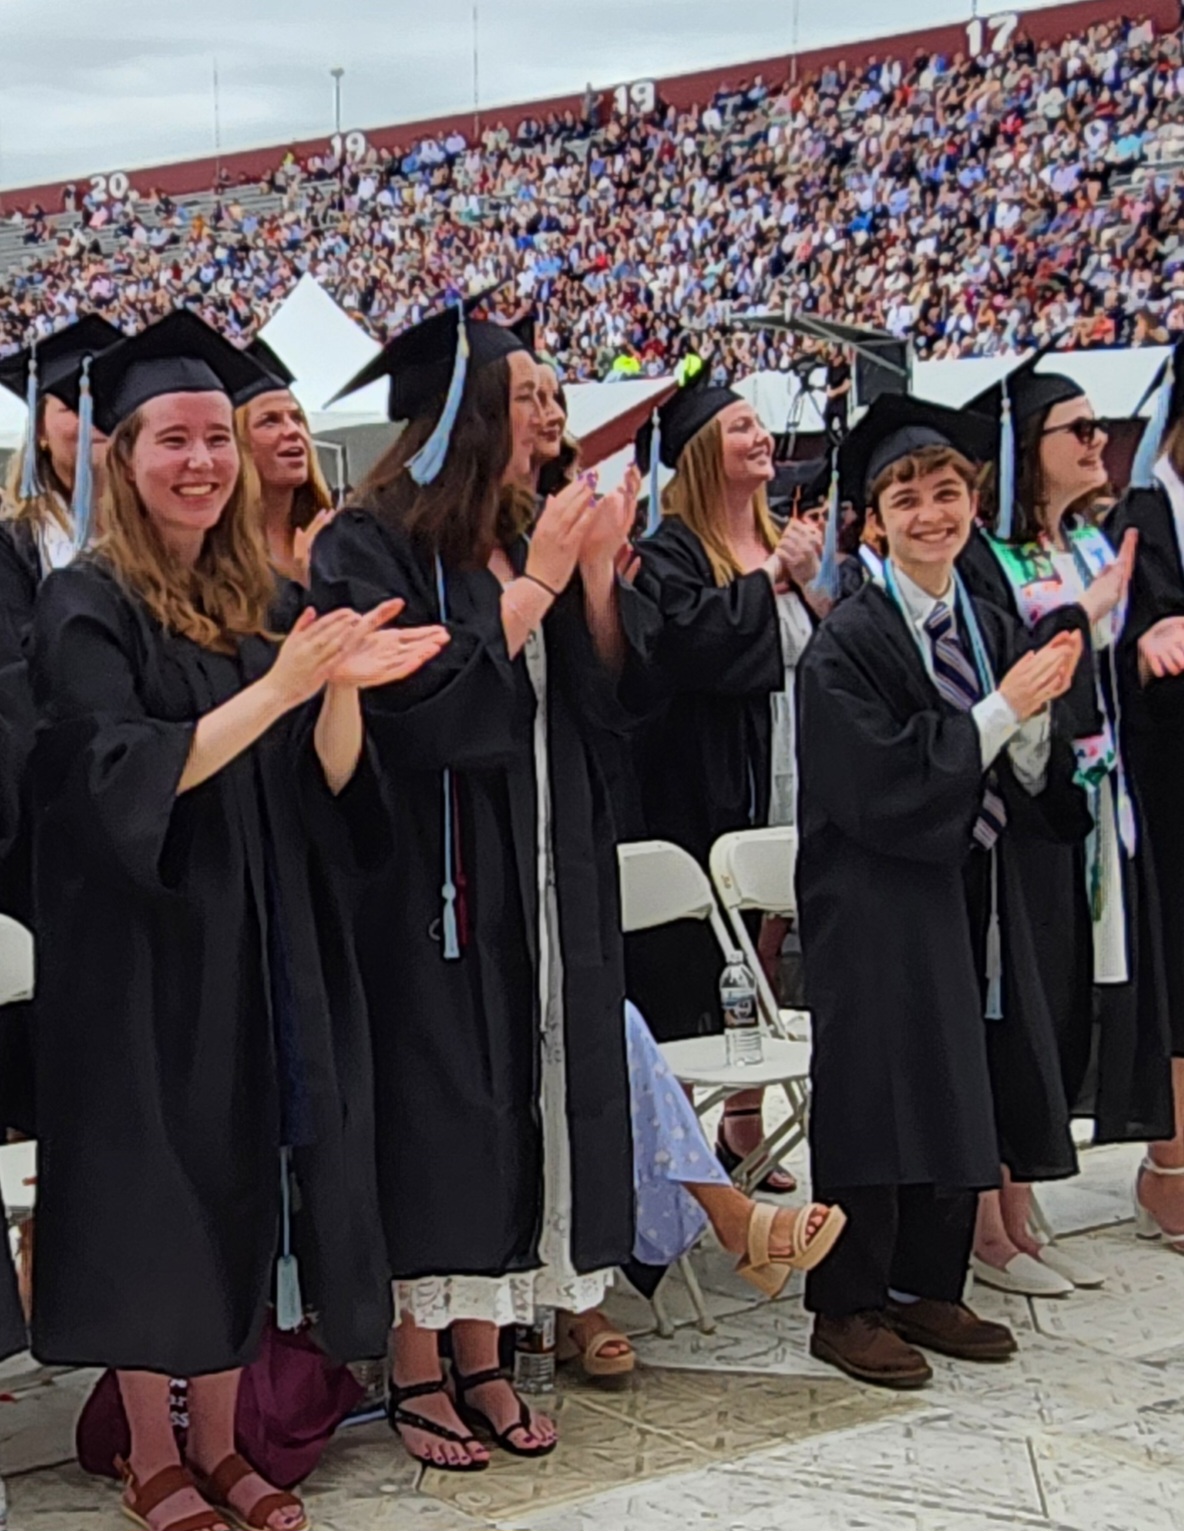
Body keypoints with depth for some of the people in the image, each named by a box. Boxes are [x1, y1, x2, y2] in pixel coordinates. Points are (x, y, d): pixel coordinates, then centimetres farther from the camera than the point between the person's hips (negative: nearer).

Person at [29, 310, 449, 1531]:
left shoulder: (266, 604, 8)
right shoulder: (85, 606, -8)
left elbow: (329, 786, 3)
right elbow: (126, 776, -19)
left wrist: (344, 687, -17)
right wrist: (282, 687, -26)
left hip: (256, 948, 5)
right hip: (139, 949, -5)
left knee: (241, 1185, 9)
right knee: (152, 1189, 1)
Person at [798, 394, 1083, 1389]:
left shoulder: (991, 631, 8)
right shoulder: (847, 643, -13)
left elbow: (1017, 786, 10)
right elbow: (885, 786, -20)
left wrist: (1038, 716, -10)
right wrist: (1002, 708, -18)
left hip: (966, 895, 7)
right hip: (875, 905, -7)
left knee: (958, 1096, 12)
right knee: (875, 1097, -1)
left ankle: (929, 1289, 26)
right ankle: (847, 1308, 11)